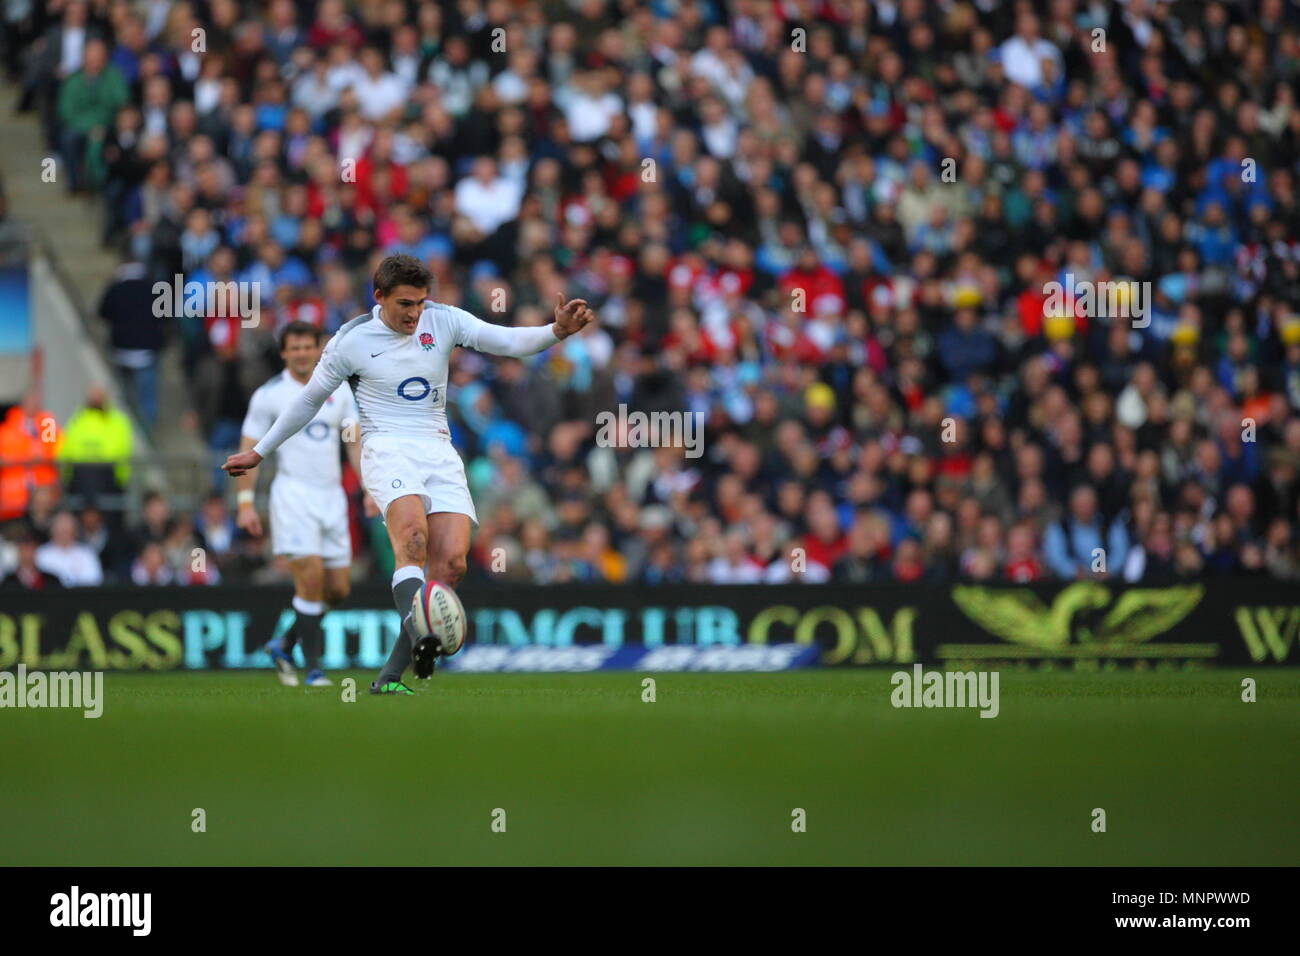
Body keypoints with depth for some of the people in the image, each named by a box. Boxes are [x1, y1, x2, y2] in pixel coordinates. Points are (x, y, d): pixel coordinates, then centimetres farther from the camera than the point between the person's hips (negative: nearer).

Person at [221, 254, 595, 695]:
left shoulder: (442, 320, 6)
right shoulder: (351, 341, 1)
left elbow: (508, 341, -4)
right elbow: (308, 400, 14)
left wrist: (558, 330, -23)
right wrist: (259, 452, 20)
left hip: (439, 451, 4)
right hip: (387, 447, -4)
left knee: (451, 563, -13)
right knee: (412, 533, -34)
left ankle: (390, 677, -8)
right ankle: (419, 636, -56)